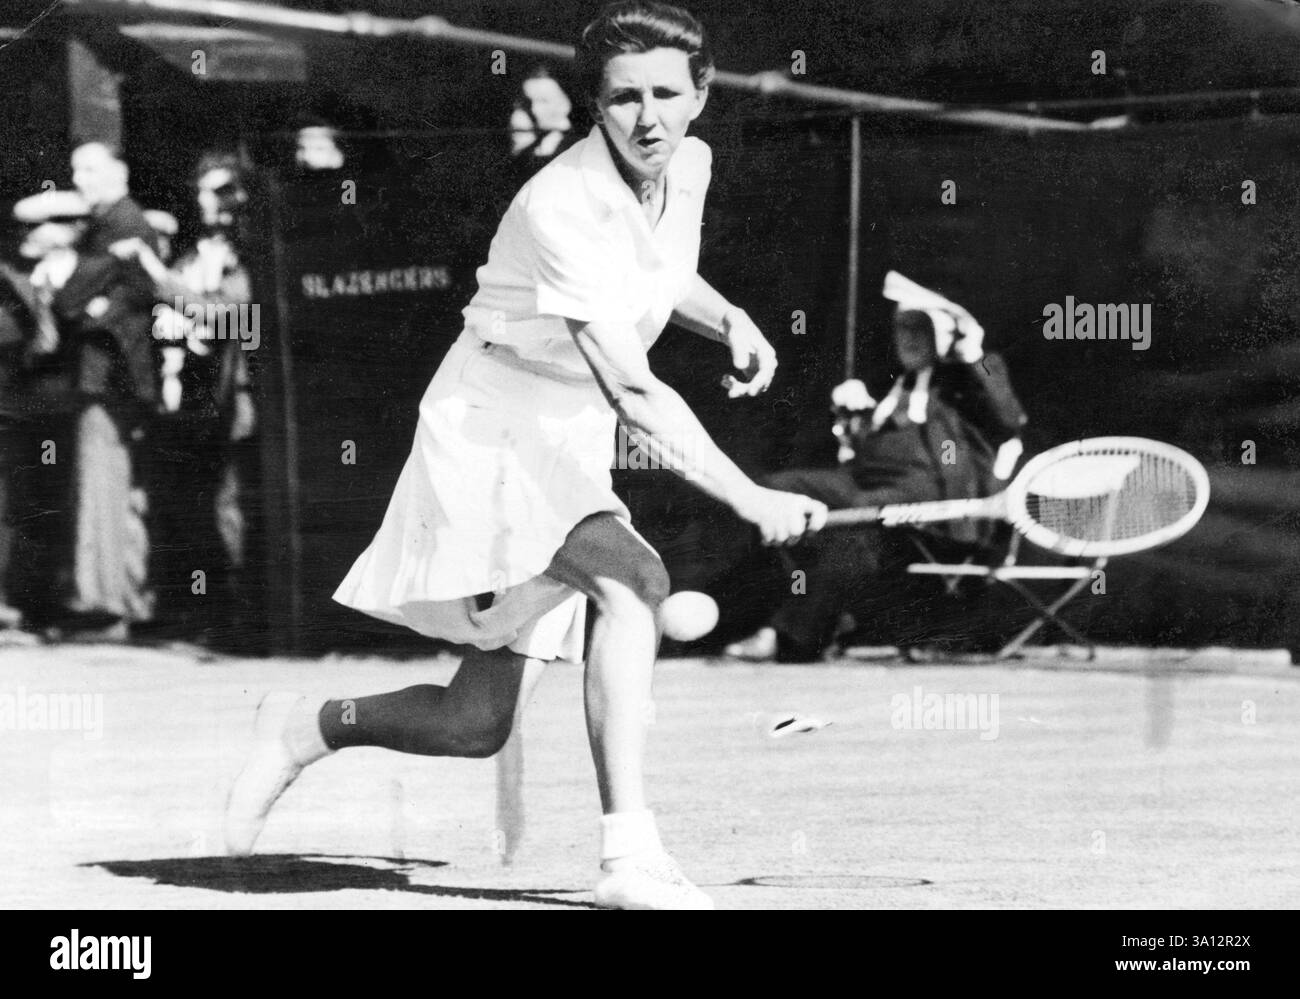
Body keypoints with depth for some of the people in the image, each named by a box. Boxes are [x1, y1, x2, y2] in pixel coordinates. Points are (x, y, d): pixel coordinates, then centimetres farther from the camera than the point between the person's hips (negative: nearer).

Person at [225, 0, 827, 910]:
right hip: (488, 433, -8)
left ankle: (306, 729, 31)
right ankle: (631, 855, -34)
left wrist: (730, 322, 2)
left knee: (475, 727, 4)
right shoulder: (564, 206, -26)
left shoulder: (690, 166, -1)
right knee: (633, 580, -34)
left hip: (568, 457, 8)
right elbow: (632, 391, -33)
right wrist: (748, 499, -38)